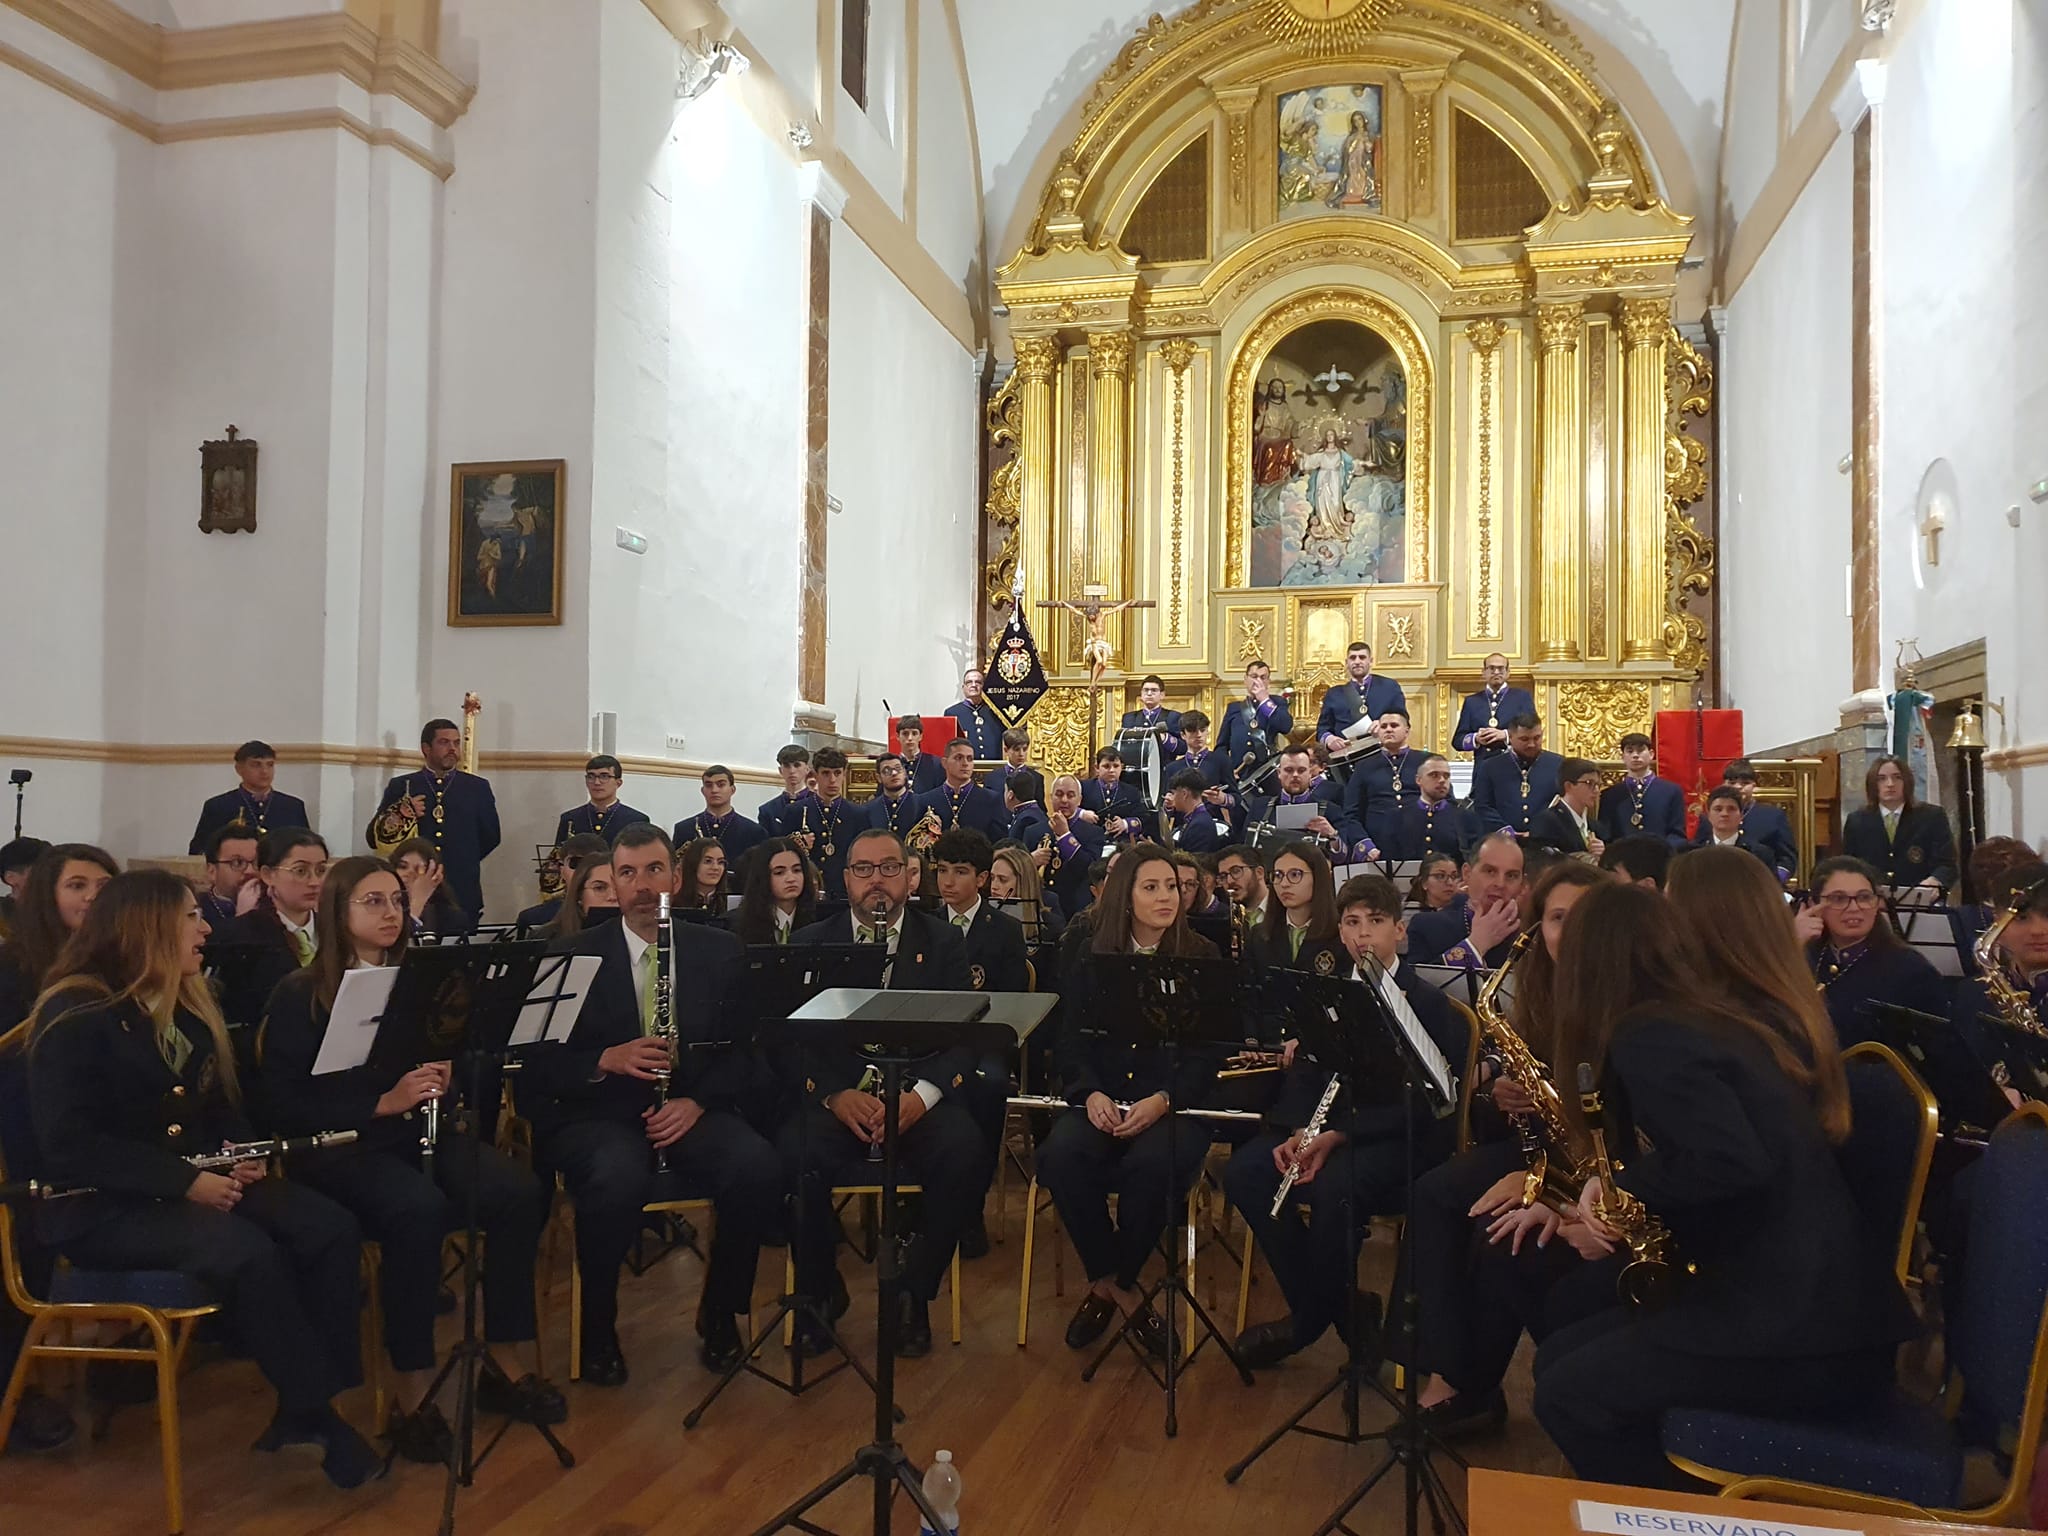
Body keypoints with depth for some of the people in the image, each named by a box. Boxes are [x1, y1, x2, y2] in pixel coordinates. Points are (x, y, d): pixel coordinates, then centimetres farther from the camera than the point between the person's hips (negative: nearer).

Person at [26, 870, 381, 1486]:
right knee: (246, 1251, -33)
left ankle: (307, 1406, -10)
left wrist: (242, 1151, -2)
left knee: (330, 1228, -16)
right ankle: (317, 1415, -18)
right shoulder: (75, 1015, -12)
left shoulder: (188, 1004, 12)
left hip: (198, 1182, 7)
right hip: (100, 1206, -7)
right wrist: (185, 1180, -25)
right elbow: (68, 1145, -20)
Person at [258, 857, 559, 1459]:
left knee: (521, 1193, -22)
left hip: (418, 1136, 5)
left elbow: (456, 1070, 14)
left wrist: (443, 1082, -10)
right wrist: (383, 1104, -20)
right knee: (419, 1210, -36)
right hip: (340, 1146, -5)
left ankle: (514, 1365, -11)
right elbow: (284, 1106, -9)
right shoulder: (299, 996, -2)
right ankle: (413, 1398, -25)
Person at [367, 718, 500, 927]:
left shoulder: (478, 787, 11)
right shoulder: (401, 787, 9)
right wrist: (401, 815, -13)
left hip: (462, 896, 0)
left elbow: (490, 836, 13)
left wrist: (463, 861, 12)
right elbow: (374, 837, 4)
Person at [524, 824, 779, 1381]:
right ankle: (598, 1325, -5)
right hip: (598, 1115, -1)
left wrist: (697, 1101, -13)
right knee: (619, 1178, -36)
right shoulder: (575, 955, 4)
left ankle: (719, 1312, 0)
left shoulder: (720, 952, 9)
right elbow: (540, 1061, 0)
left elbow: (742, 1050, 5)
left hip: (691, 1110, 2)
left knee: (759, 1168, -29)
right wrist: (606, 1060, -19)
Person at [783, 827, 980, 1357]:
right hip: (833, 1095, 0)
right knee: (793, 1152, -32)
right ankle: (820, 1290, -2)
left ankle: (914, 1290, -4)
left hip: (919, 1097, 0)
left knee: (964, 1151, -31)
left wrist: (922, 1094, -18)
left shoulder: (944, 943, 11)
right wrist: (834, 1094, -18)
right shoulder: (811, 944, 11)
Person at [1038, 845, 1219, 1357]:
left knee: (1153, 1162, -34)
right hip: (1102, 1097, 2)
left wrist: (1162, 1100, -19)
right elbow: (1072, 1037, 5)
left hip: (1174, 1098, -1)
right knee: (1061, 1155, -30)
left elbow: (1207, 1050, -1)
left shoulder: (1202, 957, 5)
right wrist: (1091, 1092, -16)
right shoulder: (1090, 957, 10)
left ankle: (1116, 1283, -7)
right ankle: (1109, 1285, -9)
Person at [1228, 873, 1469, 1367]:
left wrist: (1338, 1136, -24)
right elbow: (1305, 1069, 8)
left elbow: (1418, 1098, -14)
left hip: (1404, 1136, -6)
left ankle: (1309, 1320, -8)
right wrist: (1296, 1132, -13)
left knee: (1334, 1186, -35)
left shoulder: (1426, 1002, -5)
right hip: (1327, 1122, 6)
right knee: (1243, 1172, -18)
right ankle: (1341, 1310, -8)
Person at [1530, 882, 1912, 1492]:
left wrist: (1626, 1183, -11)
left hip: (1800, 1335, -9)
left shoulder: (1646, 1038, -14)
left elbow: (1733, 1160, -27)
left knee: (1567, 1393, -3)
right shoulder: (1734, 1016, 11)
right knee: (1560, 1355, 13)